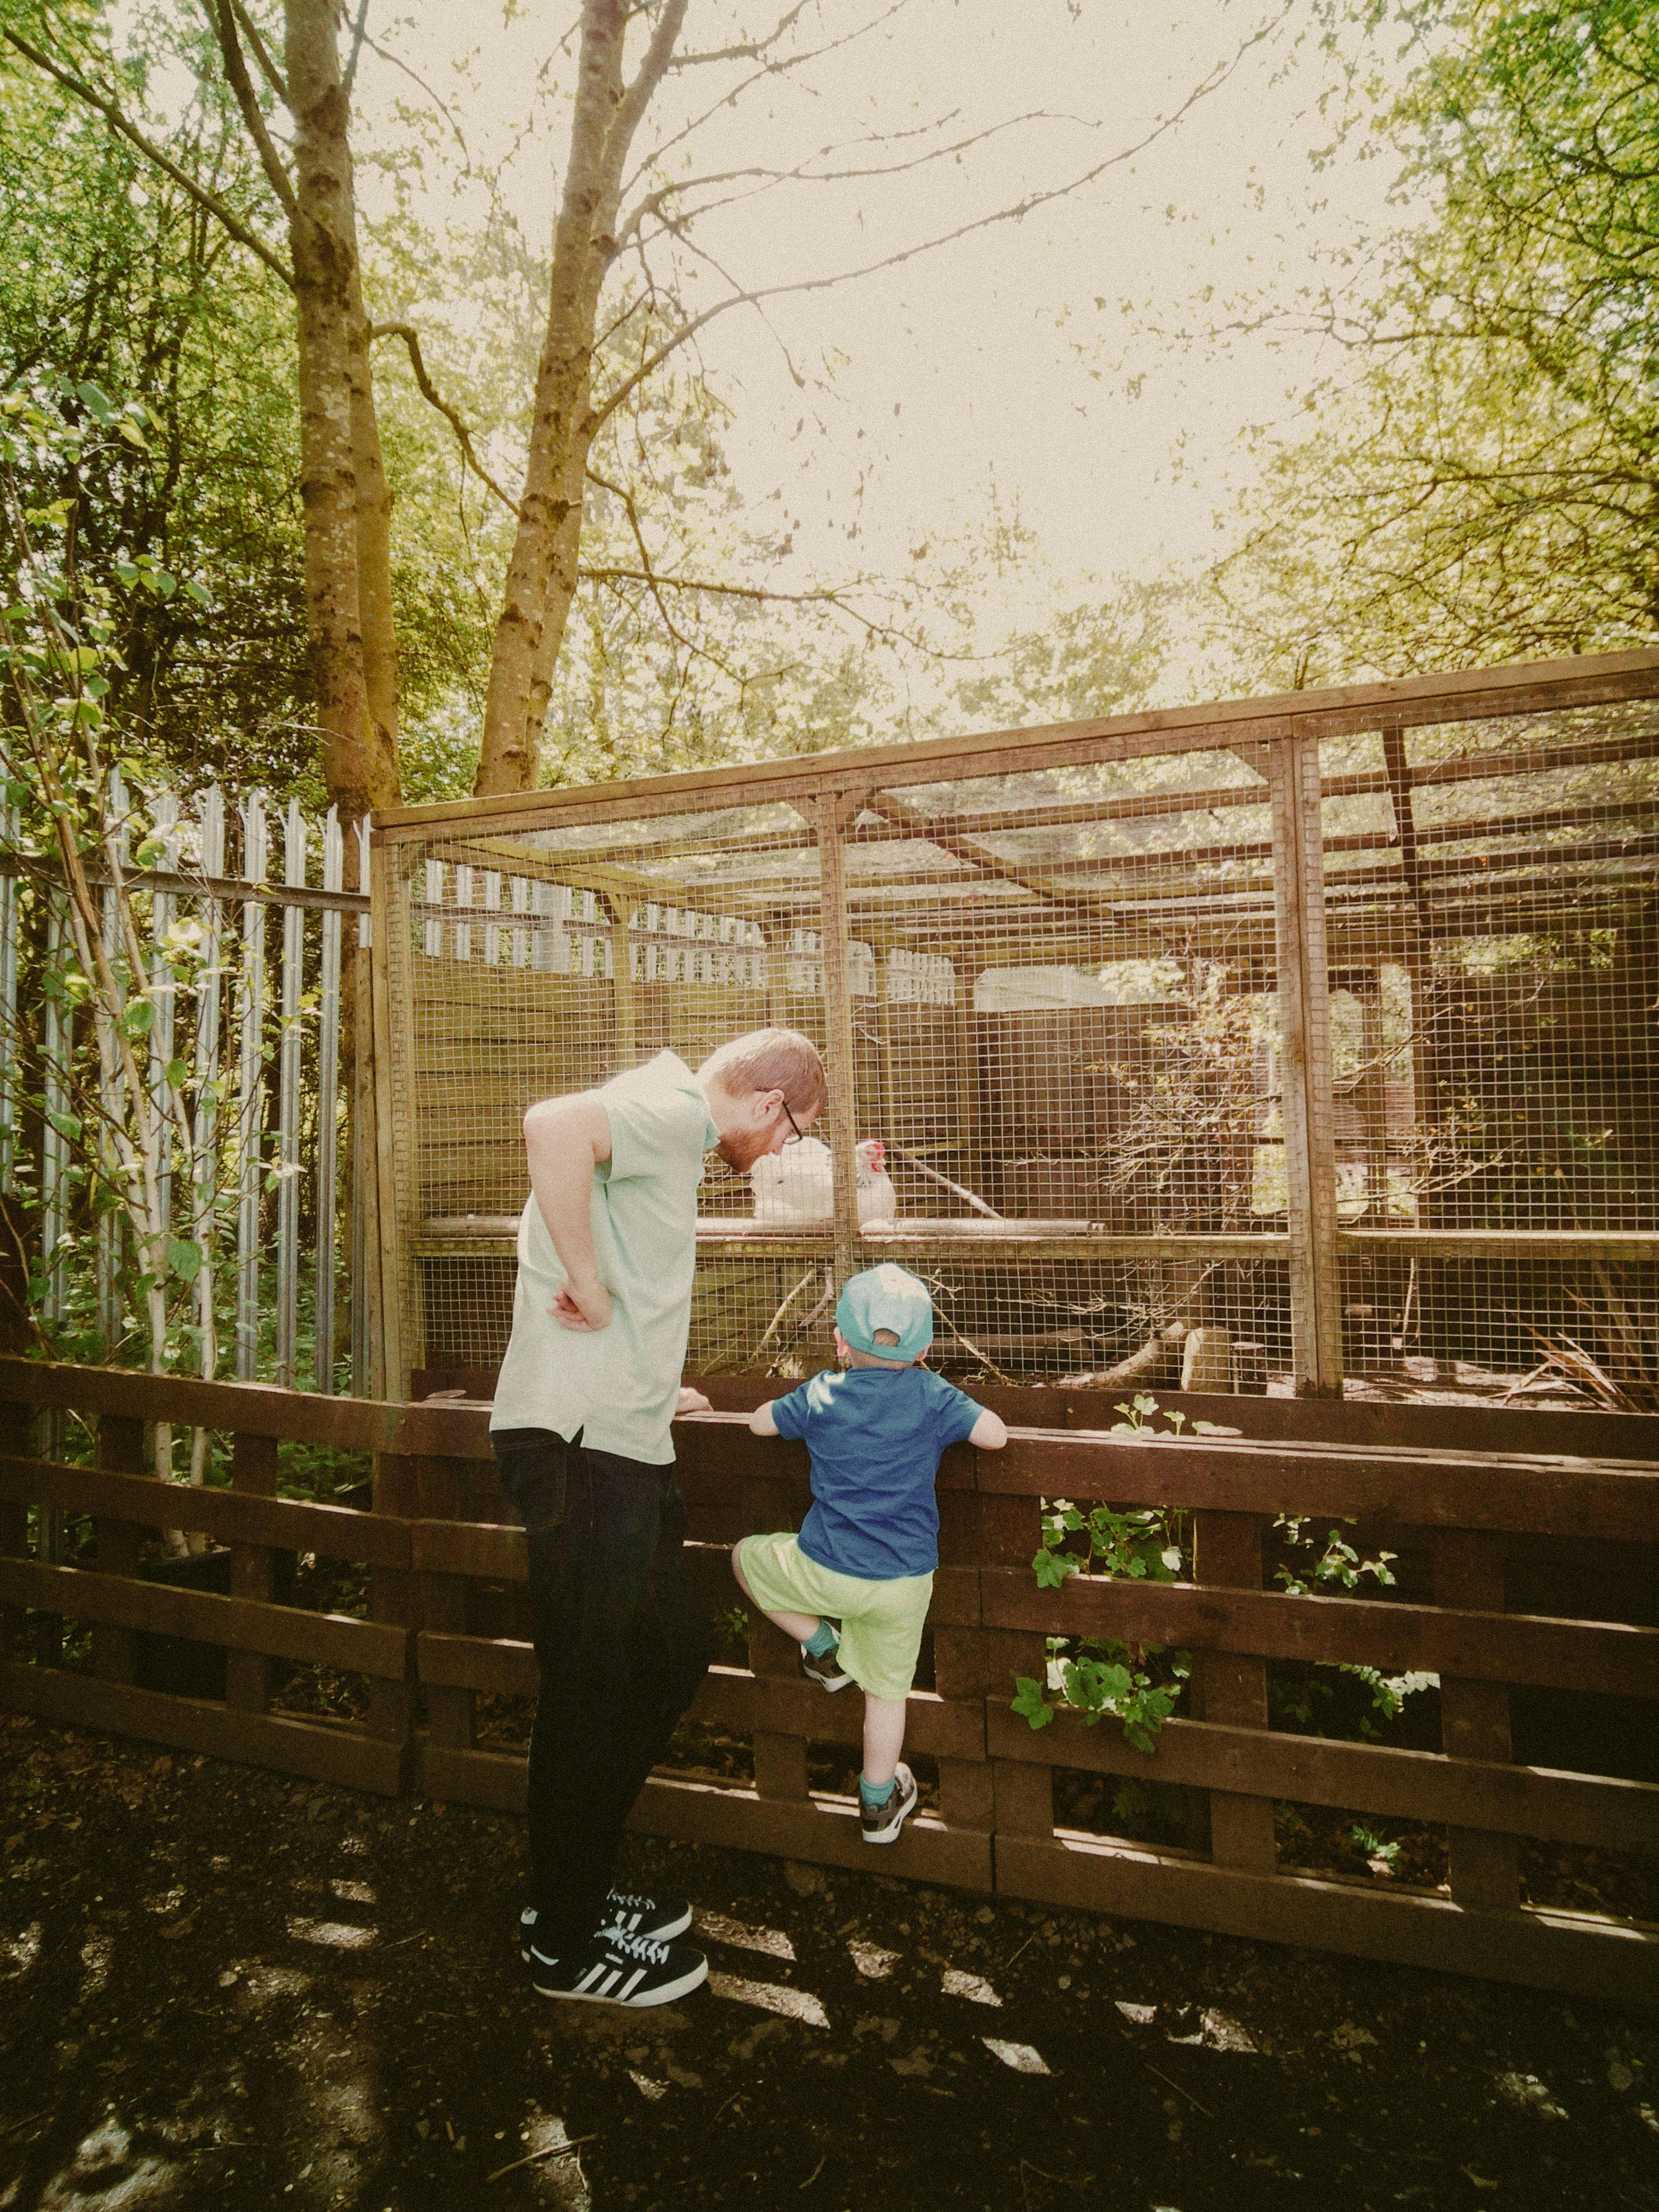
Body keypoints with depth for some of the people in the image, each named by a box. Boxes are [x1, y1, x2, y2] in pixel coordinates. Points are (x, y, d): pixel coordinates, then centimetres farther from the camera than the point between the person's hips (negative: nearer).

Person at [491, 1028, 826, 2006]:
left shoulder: (670, 1133, 20)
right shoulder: (672, 1108, -13)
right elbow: (555, 1123, -35)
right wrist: (588, 1287, -26)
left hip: (619, 1447, 10)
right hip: (581, 1447, -10)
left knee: (677, 1652, 19)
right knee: (592, 1693, 4)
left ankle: (575, 1894, 34)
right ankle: (568, 1947, 24)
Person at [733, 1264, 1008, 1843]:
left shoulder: (821, 1395, -4)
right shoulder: (933, 1396, -6)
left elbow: (759, 1421, 10)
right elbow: (994, 1436, -7)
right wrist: (952, 1412, 11)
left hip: (824, 1571, -1)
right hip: (906, 1580, 1)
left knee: (747, 1557, 25)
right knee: (887, 1688, 20)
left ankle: (822, 1648, 23)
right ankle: (879, 1805, 32)